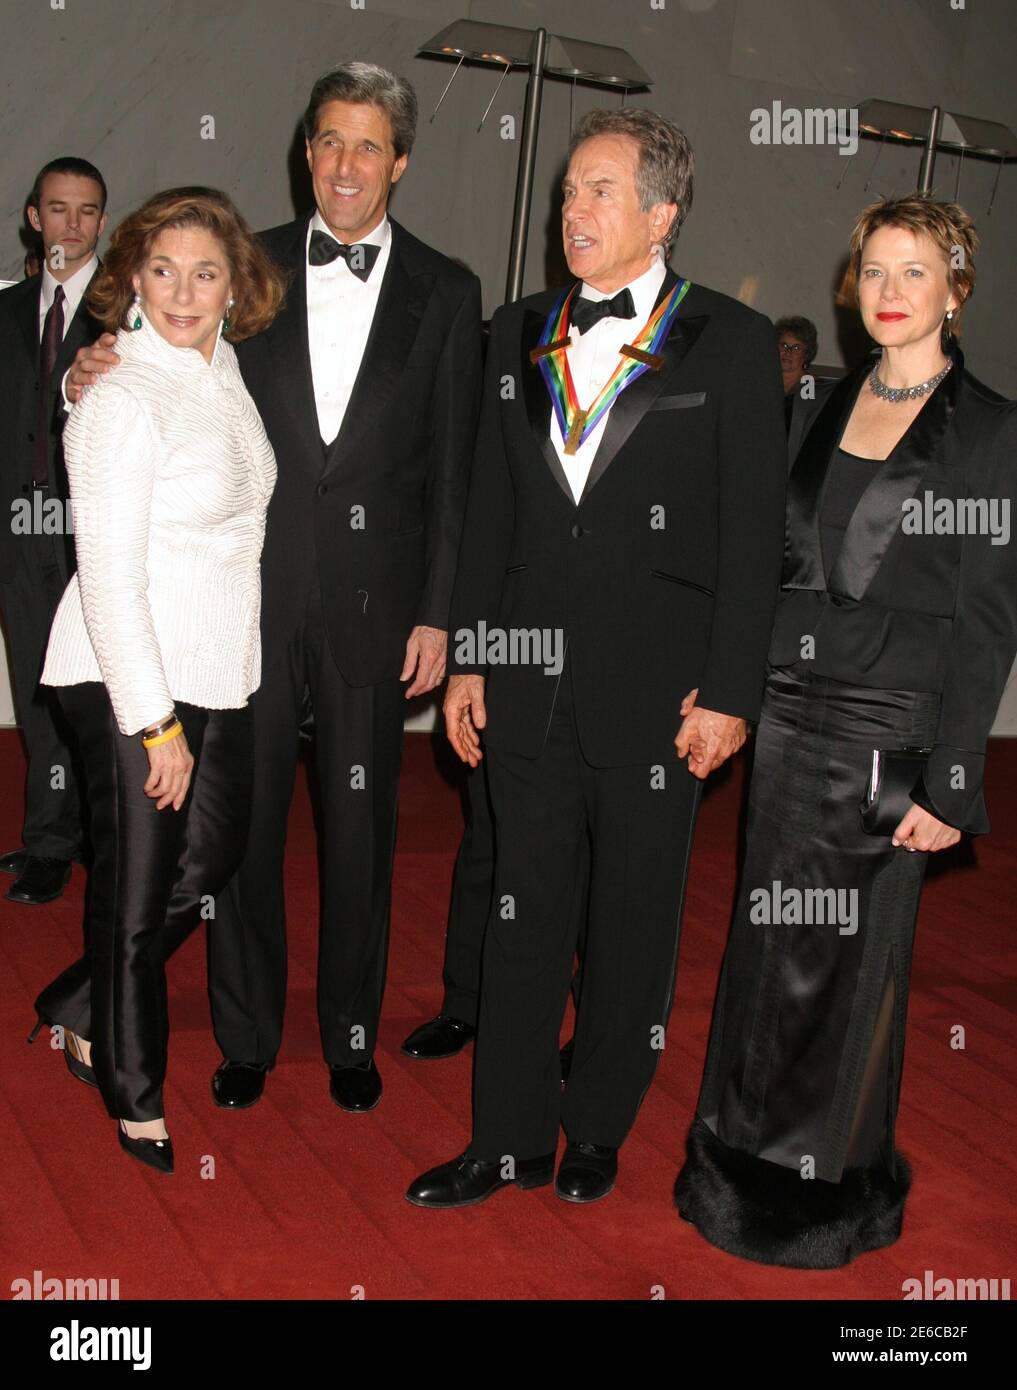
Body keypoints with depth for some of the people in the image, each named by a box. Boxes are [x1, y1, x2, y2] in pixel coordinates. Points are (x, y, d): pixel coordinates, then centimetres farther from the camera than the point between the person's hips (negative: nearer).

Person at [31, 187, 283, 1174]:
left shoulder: (224, 372, 7)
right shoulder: (123, 397, -16)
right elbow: (108, 575, -19)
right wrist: (157, 723, -18)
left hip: (217, 667, 8)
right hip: (131, 679, -8)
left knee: (213, 856, 16)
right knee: (136, 890, 6)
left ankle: (79, 1008, 37)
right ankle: (134, 1096, 26)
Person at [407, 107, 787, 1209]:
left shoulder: (729, 342, -2)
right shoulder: (518, 334, 10)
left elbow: (752, 529, -5)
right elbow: (488, 510, 12)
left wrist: (728, 692, -9)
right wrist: (468, 659, 8)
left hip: (655, 687, -3)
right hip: (530, 681, 3)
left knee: (634, 921, 10)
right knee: (523, 916, 10)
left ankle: (597, 1128, 29)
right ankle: (511, 1141, 24)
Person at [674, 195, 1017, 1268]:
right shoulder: (820, 410, 11)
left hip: (892, 726, -5)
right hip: (787, 709, 5)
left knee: (856, 957, 5)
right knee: (768, 943, 12)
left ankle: (836, 1186, 26)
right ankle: (748, 1166, 31)